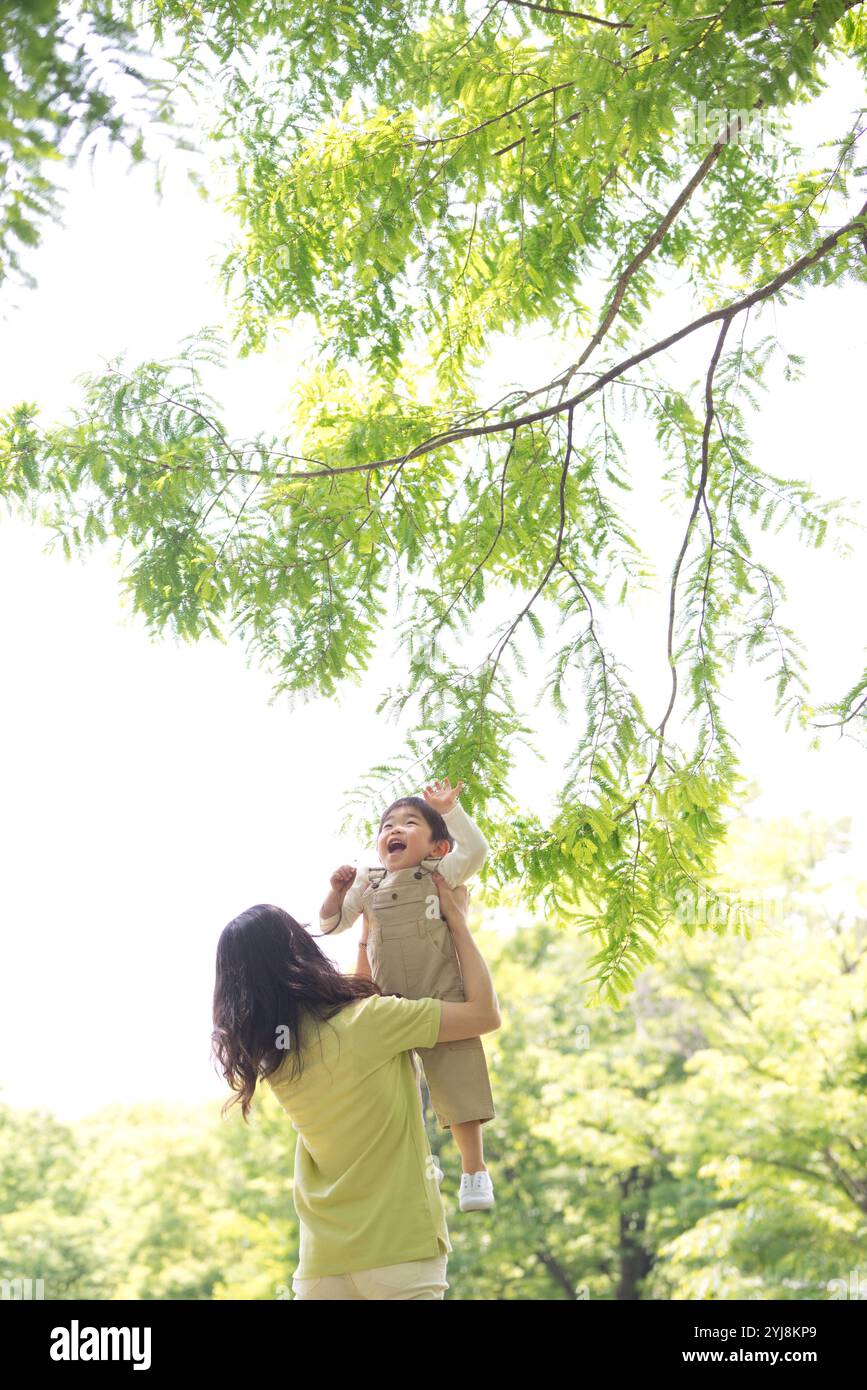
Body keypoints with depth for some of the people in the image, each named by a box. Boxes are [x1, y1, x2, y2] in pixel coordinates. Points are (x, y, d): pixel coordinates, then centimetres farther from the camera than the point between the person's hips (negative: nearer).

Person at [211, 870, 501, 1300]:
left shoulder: (268, 1051, 3)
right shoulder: (363, 1023, -16)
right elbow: (485, 1012, -9)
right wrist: (457, 919, 0)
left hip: (322, 1258, 6)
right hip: (400, 1246, -6)